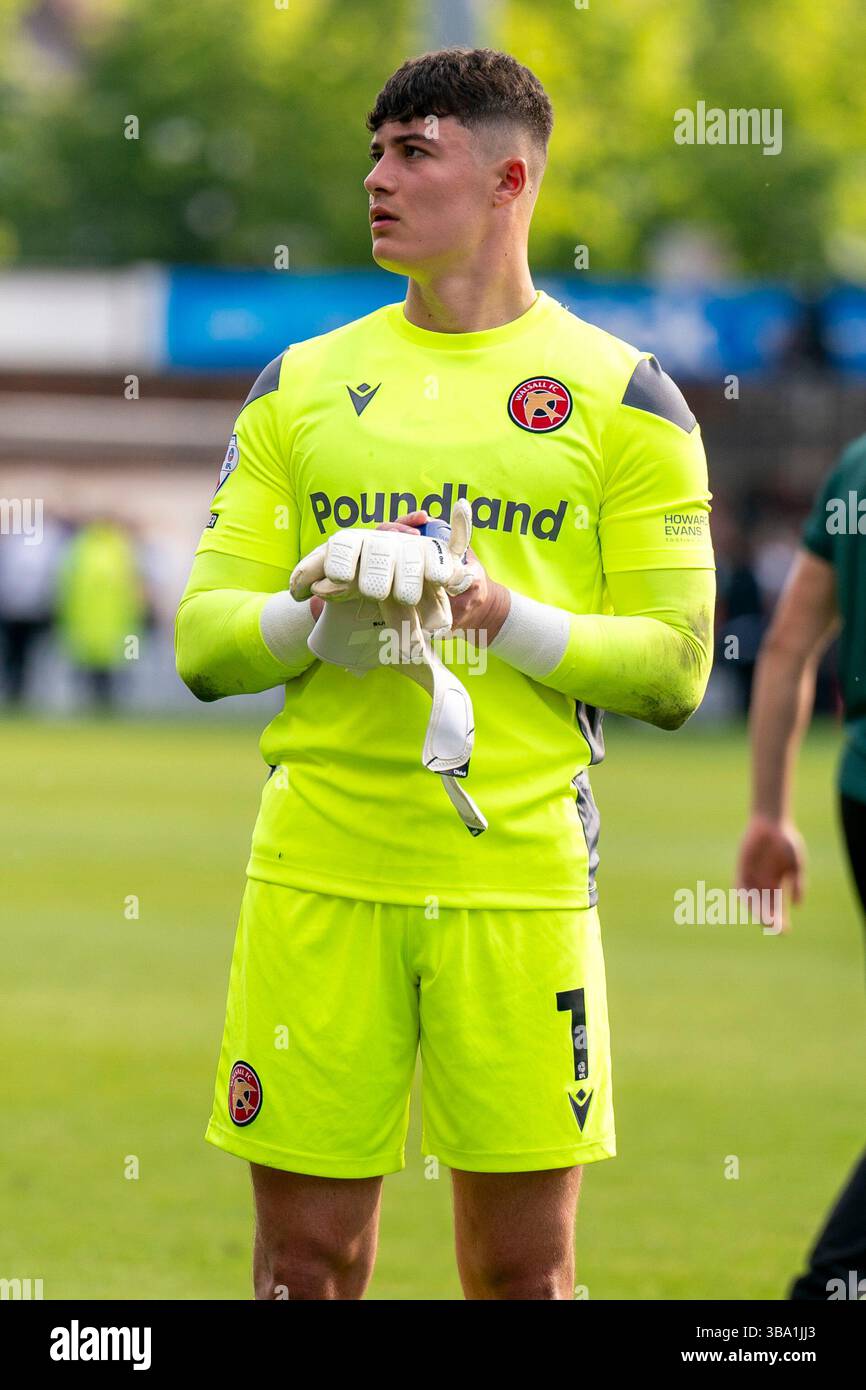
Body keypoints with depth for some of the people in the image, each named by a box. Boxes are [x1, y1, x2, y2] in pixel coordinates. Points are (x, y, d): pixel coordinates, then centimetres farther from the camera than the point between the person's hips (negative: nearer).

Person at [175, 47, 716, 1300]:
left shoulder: (621, 396, 5)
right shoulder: (302, 385, 13)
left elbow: (675, 666, 1)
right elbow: (202, 641, 10)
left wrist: (505, 617, -14)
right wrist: (317, 613, -11)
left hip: (519, 873, -2)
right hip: (319, 869, 2)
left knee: (523, 1264, 2)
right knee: (305, 1255, 2)